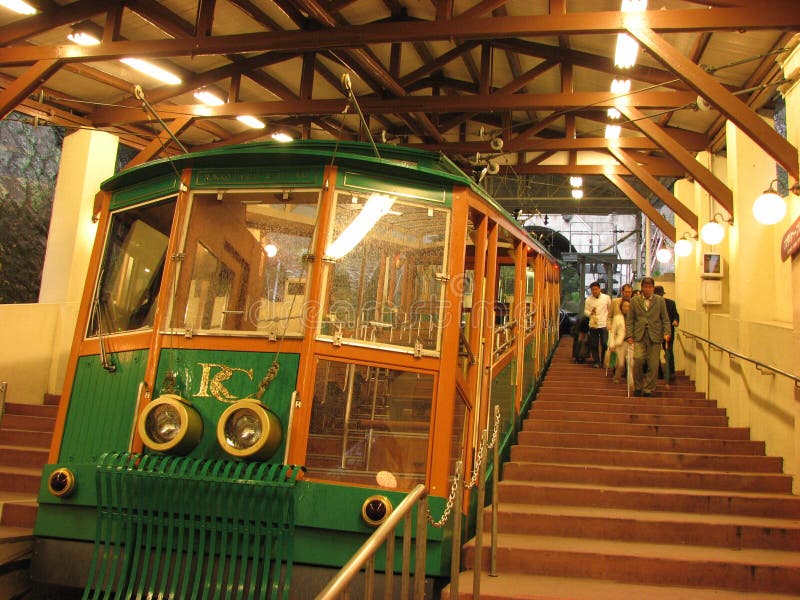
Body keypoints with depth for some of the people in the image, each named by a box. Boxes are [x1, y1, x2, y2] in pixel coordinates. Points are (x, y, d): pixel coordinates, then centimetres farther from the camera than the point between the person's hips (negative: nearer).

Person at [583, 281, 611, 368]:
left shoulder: (606, 298, 0)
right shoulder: (589, 299, 2)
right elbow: (585, 312, 4)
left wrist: (609, 322, 4)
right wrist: (590, 313, -18)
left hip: (604, 325, -1)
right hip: (593, 325, 1)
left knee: (605, 344, -3)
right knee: (594, 345, 5)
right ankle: (596, 362, 17)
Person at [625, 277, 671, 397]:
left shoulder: (660, 300, 10)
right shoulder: (634, 301, 10)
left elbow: (665, 319, 9)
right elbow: (629, 319, 9)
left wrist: (666, 333, -5)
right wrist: (629, 335, -1)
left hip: (654, 336, 0)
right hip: (639, 336, 0)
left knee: (653, 365, -1)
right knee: (638, 360, -14)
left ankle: (648, 389, 11)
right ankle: (637, 387, 4)